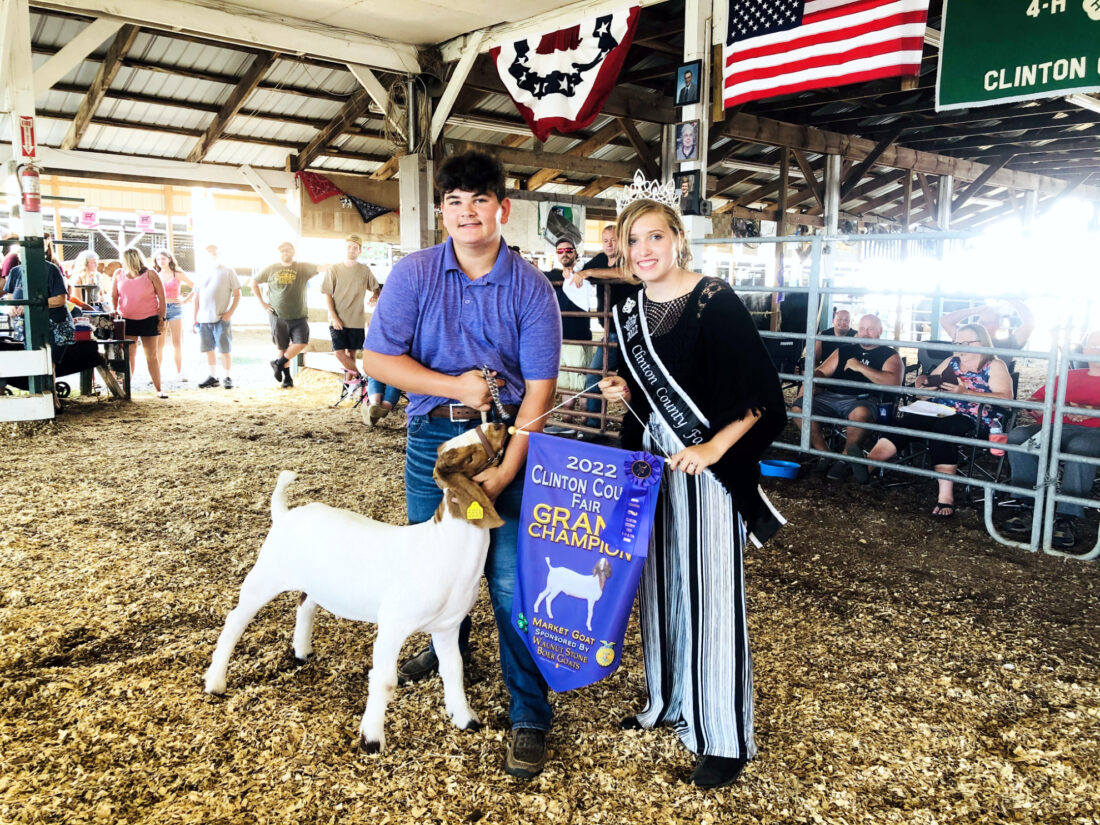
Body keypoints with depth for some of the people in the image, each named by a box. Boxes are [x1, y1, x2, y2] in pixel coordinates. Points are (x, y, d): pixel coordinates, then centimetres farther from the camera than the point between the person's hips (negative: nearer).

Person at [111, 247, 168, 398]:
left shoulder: (150, 275, -3)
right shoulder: (119, 274, 5)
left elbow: (162, 298, -1)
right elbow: (113, 296, 12)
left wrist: (162, 319, -5)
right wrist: (113, 309, -7)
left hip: (149, 320, -2)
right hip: (127, 320, 2)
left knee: (152, 356, 4)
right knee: (128, 356, 2)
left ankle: (159, 390, 9)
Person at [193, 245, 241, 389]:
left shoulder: (227, 271, 1)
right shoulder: (201, 273, 13)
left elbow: (237, 295, -1)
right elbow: (197, 297, 17)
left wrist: (230, 312, -12)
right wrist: (195, 318, 12)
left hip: (221, 318, -4)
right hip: (203, 319, 4)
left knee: (225, 349, -2)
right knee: (208, 349, 8)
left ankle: (228, 378, 7)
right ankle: (213, 377, 18)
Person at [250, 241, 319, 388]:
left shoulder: (303, 268, 0)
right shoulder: (271, 269, 4)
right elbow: (253, 282, 14)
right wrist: (262, 302, 7)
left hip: (299, 316, 0)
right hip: (278, 317, 0)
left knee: (301, 343, -14)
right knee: (283, 348, 7)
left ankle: (278, 363, 9)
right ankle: (287, 377, 23)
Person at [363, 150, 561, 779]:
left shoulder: (531, 288, -7)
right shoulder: (415, 273, -2)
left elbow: (539, 389, -9)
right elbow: (377, 357, -5)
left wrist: (505, 472, -17)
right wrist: (457, 386, -14)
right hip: (433, 435, 3)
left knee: (511, 579, -5)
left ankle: (531, 714, 10)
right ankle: (450, 643, 49)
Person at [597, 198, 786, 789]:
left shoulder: (714, 301, -13)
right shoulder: (629, 311, 8)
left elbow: (760, 392, -14)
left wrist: (714, 448, -24)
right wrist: (625, 394, -1)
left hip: (709, 465, -7)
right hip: (653, 459, 7)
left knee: (711, 593, -1)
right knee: (660, 583, 15)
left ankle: (727, 737, 15)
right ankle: (668, 702, 35)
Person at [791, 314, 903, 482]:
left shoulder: (890, 355, 12)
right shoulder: (844, 351, 23)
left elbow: (894, 381, -7)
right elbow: (821, 372, 18)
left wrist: (860, 367, -9)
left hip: (862, 400, -4)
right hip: (830, 397, 4)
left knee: (861, 413, -41)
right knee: (798, 407, -20)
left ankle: (844, 458, -18)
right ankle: (824, 454, -8)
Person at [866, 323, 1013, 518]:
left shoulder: (995, 366, 9)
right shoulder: (951, 361, 25)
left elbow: (1006, 398, -7)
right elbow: (929, 384, 31)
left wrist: (966, 393, -17)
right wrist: (923, 381, 5)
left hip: (972, 420, -5)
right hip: (940, 413, 5)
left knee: (942, 429, -38)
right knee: (906, 423, -26)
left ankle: (945, 496, -43)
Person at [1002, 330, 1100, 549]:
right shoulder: (1068, 376, 29)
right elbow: (1032, 402, 17)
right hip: (1055, 428, 3)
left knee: (1080, 447, -39)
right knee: (1018, 436, -27)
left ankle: (1067, 520, -41)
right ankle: (1030, 509, -30)